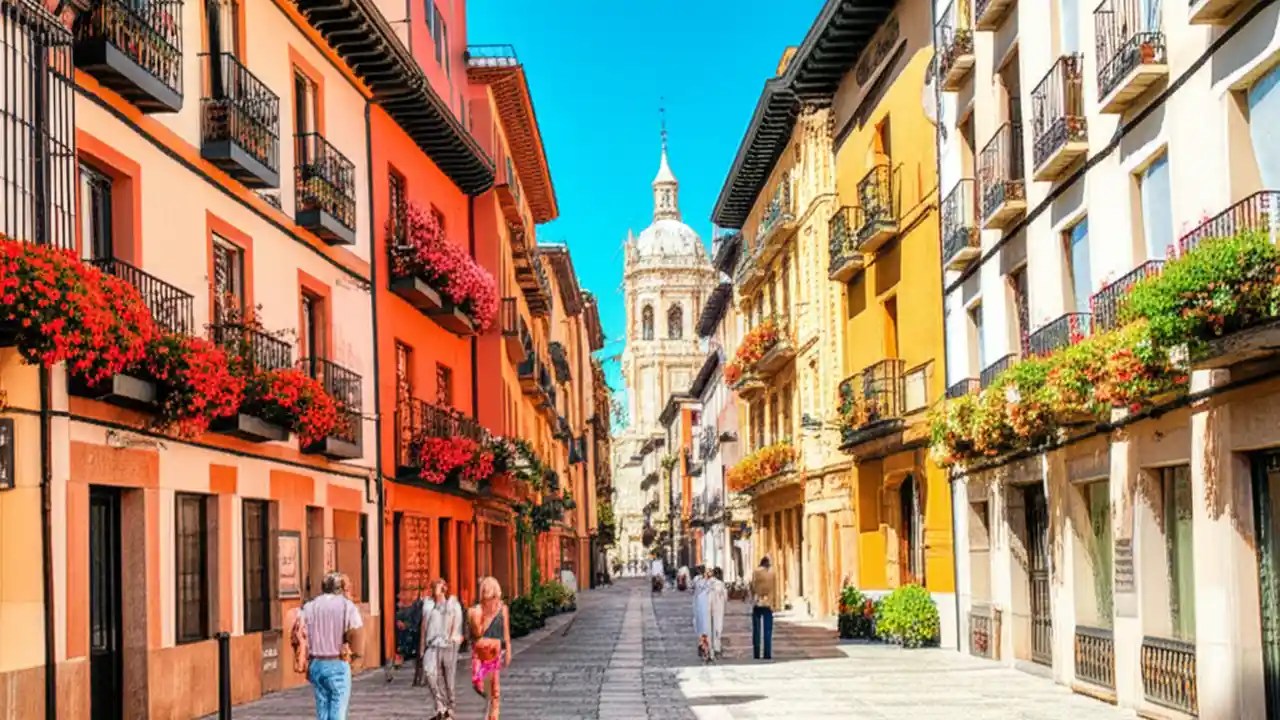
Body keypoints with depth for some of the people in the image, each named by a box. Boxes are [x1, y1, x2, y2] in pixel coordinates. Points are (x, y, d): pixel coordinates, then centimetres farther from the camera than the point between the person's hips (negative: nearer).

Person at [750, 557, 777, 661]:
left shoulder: (756, 572, -2)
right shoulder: (773, 573, 2)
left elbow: (752, 587, -2)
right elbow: (775, 589, 3)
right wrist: (773, 602, 12)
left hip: (757, 604, -1)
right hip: (768, 604, 1)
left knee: (756, 629, 5)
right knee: (767, 630, 3)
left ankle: (756, 654, 2)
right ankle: (767, 654, -2)